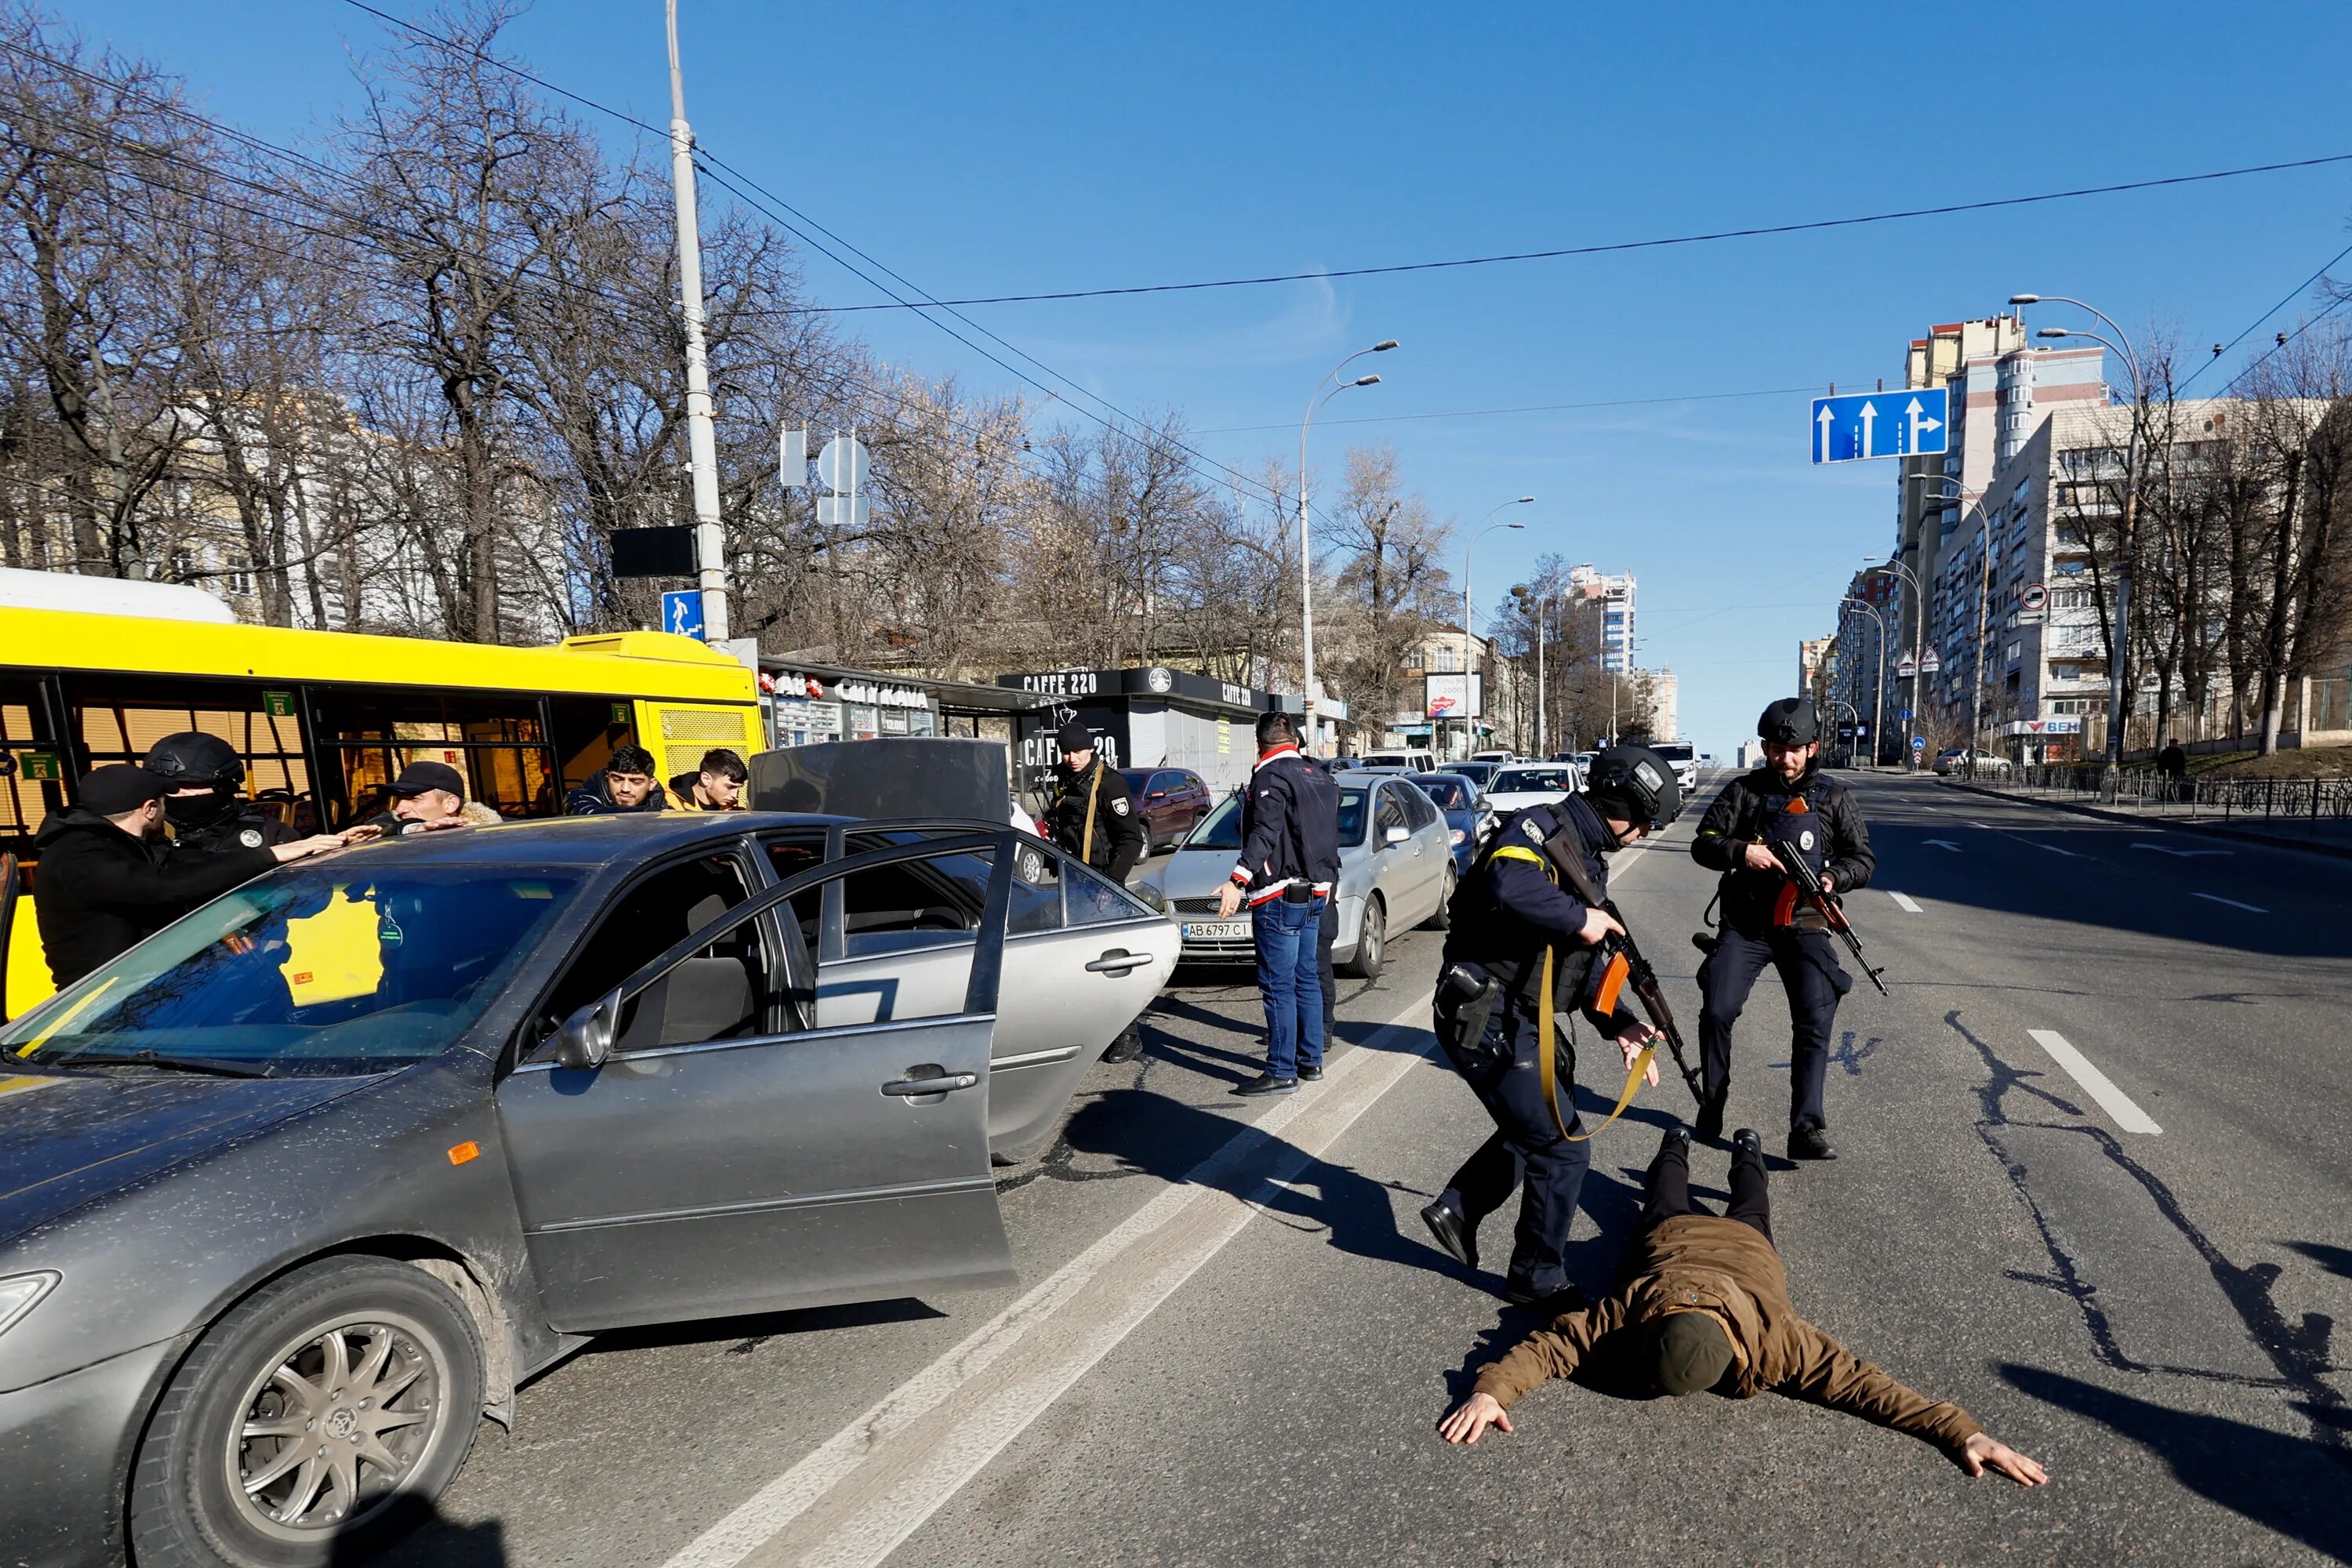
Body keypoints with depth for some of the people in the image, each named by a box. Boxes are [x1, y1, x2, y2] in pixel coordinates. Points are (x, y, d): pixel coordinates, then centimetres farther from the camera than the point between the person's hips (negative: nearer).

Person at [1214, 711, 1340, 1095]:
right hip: (1316, 894, 9)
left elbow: (1265, 833, -24)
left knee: (1278, 985, -6)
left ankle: (1281, 1072, -3)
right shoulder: (1322, 778, 16)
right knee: (1307, 979, 16)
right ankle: (1311, 1060, 23)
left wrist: (1238, 881, -31)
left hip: (1279, 896, -9)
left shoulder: (1270, 776, -11)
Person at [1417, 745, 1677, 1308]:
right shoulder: (1541, 827, -14)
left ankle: (1456, 1209, 34)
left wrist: (1617, 1024, 7)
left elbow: (1584, 964, 18)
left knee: (1531, 1129, 22)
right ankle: (1538, 1278, 15)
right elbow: (1507, 883, -38)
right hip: (1487, 1019, -10)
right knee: (1563, 1146, -2)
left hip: (1523, 1022, 10)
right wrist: (1579, 918, -25)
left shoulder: (1587, 857, 16)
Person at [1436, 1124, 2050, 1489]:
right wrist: (1491, 1388, -56)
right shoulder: (1627, 1313, -45)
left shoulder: (1775, 1339, -46)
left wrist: (1961, 1430, -52)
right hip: (1677, 1240, 0)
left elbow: (1861, 1381, -43)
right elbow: (1551, 1341, -41)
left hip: (1743, 1248, 0)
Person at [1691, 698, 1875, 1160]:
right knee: (1716, 1011, -10)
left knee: (1815, 1021, -13)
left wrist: (1833, 877, -16)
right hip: (1745, 923, 0)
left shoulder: (1835, 797, 5)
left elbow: (1863, 860, 6)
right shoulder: (1744, 790, 4)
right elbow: (1703, 844, 1)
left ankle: (1807, 1128, -12)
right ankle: (1712, 1106, 10)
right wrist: (1741, 851, -19)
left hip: (1803, 926, 0)